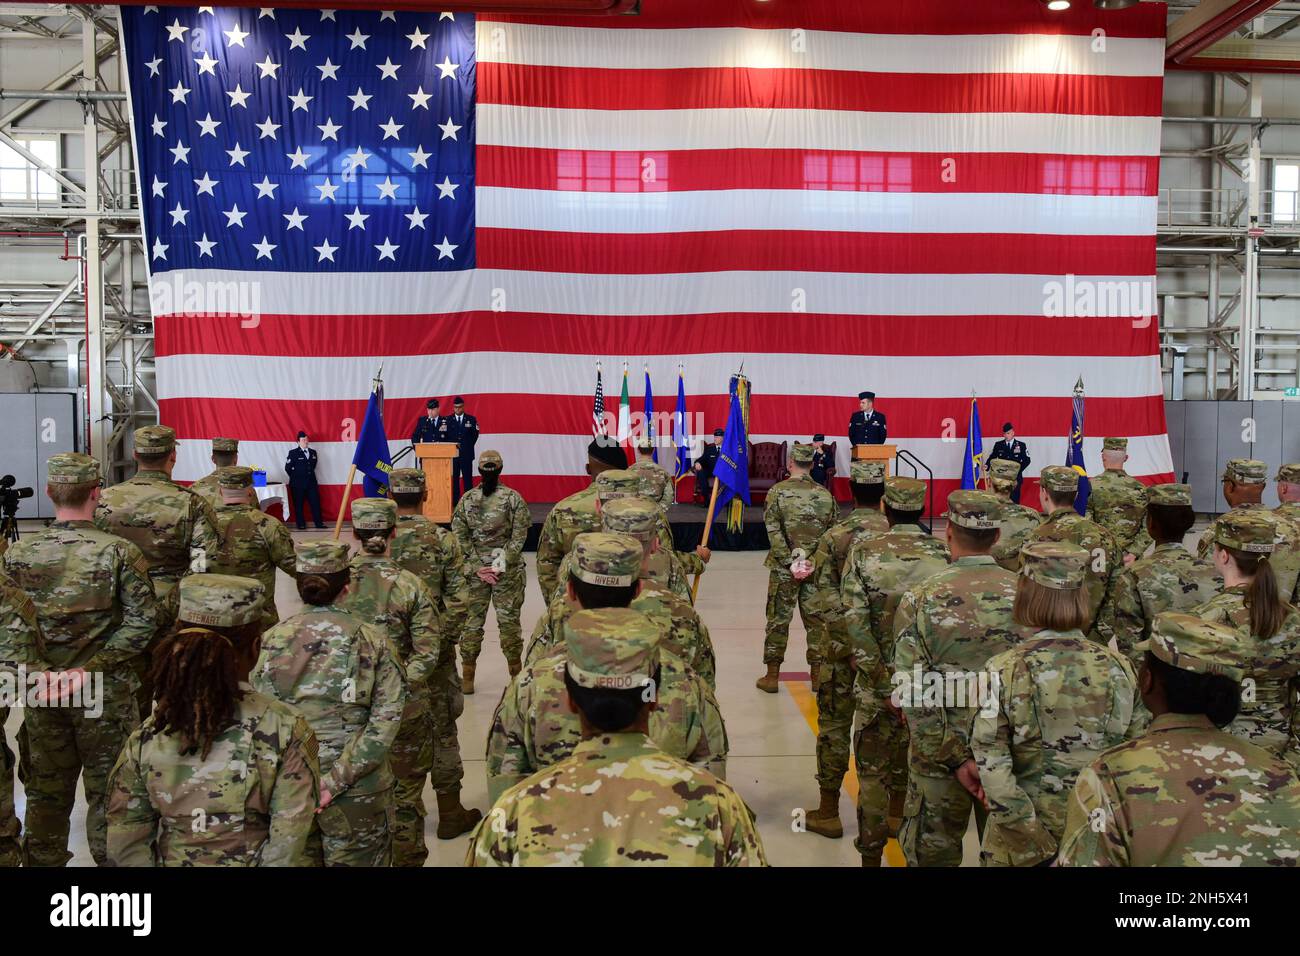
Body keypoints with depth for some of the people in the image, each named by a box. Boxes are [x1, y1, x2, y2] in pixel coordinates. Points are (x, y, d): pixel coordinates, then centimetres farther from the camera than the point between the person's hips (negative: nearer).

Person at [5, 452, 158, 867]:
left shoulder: (16, 555, -4)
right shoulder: (119, 552, -12)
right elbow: (142, 622, -16)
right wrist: (91, 668, -14)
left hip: (42, 694, 3)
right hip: (107, 694, -2)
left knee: (45, 792, 17)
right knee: (106, 790, 11)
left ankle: (43, 861, 30)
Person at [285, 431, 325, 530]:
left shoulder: (313, 452, 11)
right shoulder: (293, 453, -3)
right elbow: (287, 468, -2)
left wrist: (310, 475, 13)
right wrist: (296, 478, 2)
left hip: (311, 482, 4)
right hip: (298, 484, -4)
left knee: (316, 503, 2)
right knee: (298, 505, 0)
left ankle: (318, 523, 7)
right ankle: (301, 525, 7)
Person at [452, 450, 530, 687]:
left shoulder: (466, 500, -3)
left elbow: (460, 539, -5)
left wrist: (476, 567, -5)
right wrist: (503, 565, -8)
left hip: (474, 570, 0)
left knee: (471, 621, 8)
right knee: (509, 620, 7)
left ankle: (467, 678, 17)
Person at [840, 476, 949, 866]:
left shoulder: (863, 552, -8)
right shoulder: (945, 555, -5)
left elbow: (855, 622, -14)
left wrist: (884, 683, -12)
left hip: (878, 680, -1)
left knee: (873, 771, 12)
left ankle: (871, 854, 20)